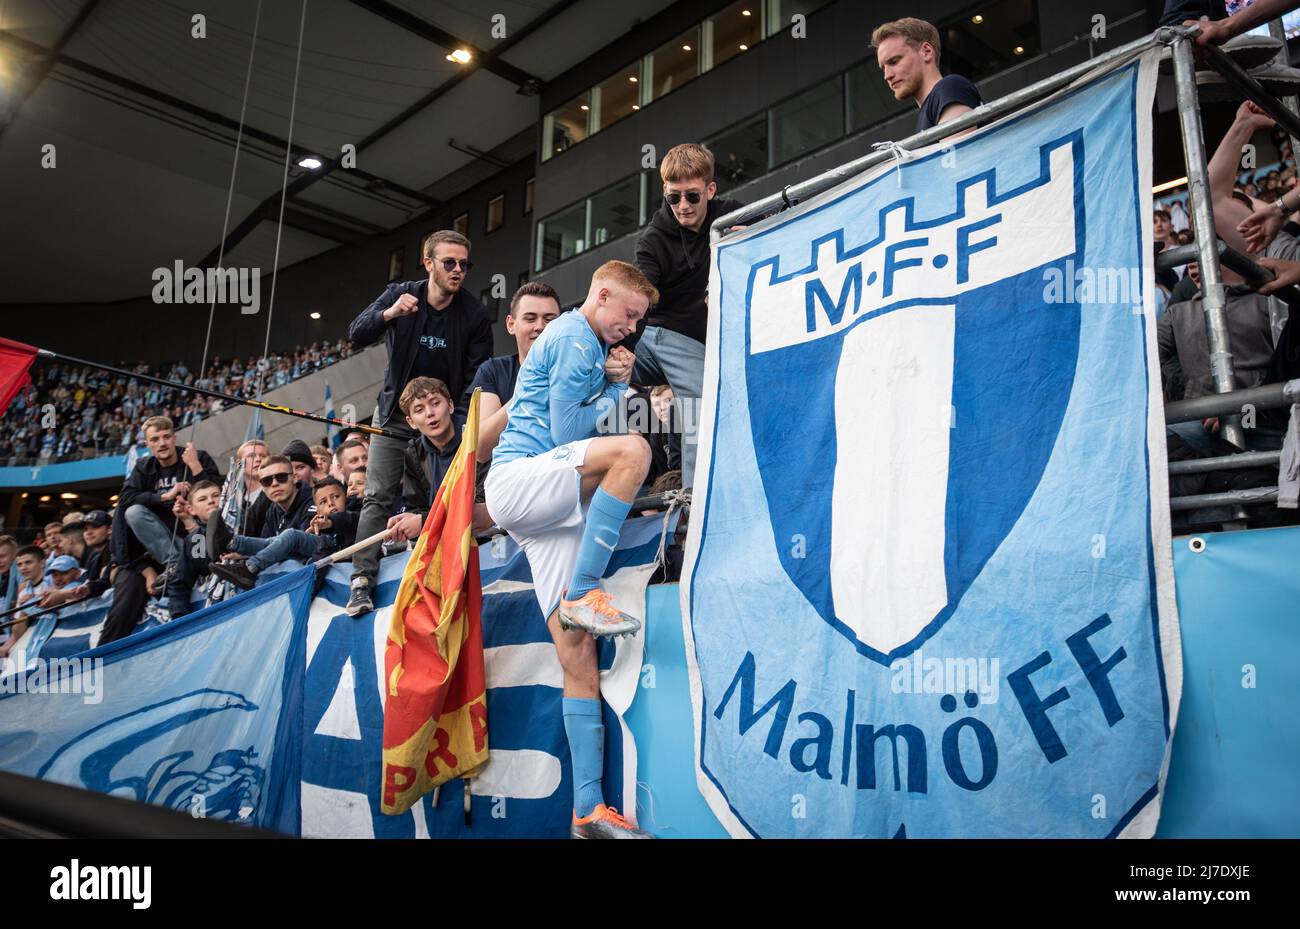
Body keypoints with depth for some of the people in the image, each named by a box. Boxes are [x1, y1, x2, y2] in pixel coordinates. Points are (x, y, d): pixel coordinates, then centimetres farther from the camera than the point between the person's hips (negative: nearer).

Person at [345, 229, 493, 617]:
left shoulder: (475, 317, -10)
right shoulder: (399, 295, -6)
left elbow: (476, 380, -7)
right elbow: (356, 335, -15)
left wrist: (459, 423, -19)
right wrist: (389, 314, -34)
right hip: (395, 414, 1)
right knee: (377, 496, -5)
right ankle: (362, 580, -5)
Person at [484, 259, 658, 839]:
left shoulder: (593, 346, 26)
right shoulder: (573, 338, -5)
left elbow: (594, 421, 23)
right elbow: (567, 433, -11)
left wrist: (616, 382, 6)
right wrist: (614, 394, 5)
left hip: (552, 506, 9)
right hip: (517, 478, -9)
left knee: (580, 656, -1)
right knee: (632, 450, -32)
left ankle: (588, 811, -1)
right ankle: (582, 593, -22)